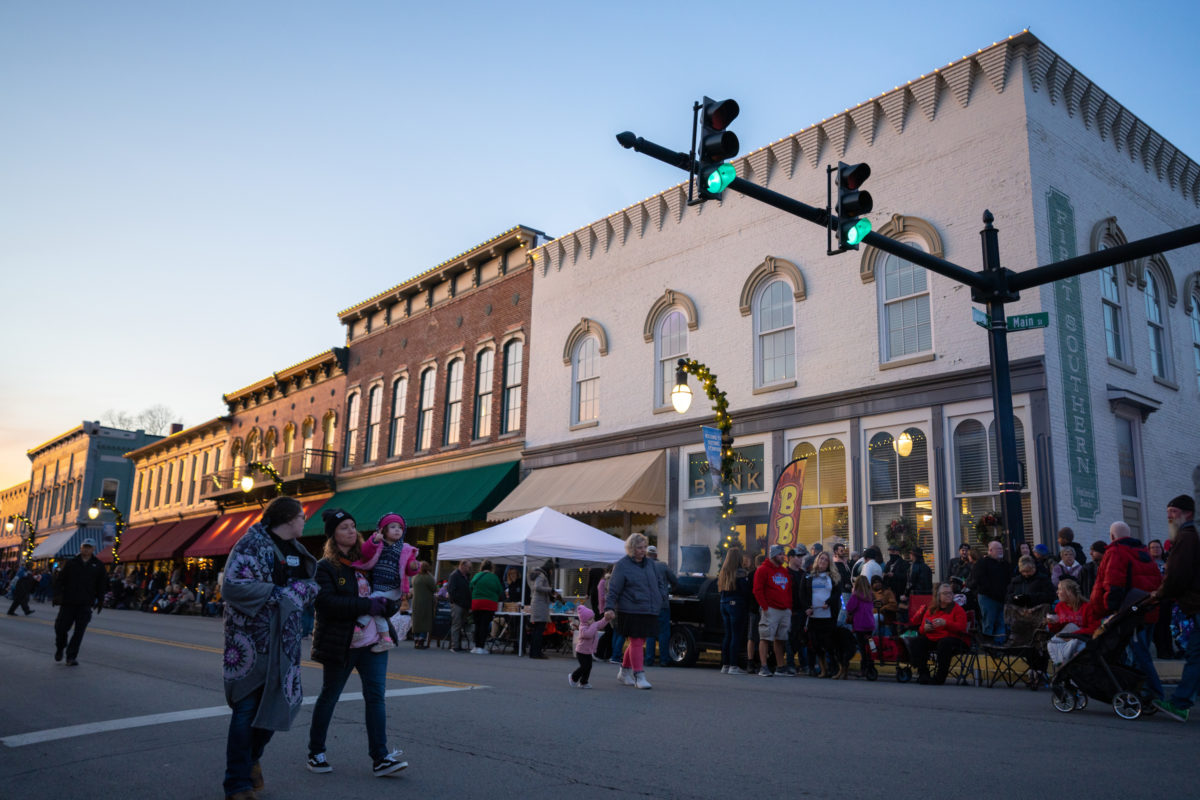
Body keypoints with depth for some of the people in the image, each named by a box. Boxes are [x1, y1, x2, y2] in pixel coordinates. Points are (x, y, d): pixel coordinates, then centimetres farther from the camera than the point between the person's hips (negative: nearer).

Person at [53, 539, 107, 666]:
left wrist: (100, 601, 10)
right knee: (61, 627, 3)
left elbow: (101, 585, 12)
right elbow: (60, 580, 5)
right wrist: (58, 594, -8)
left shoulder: (98, 566, 8)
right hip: (68, 603, 0)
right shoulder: (71, 563, 6)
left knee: (79, 631, -4)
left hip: (85, 604, 0)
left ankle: (71, 657, 3)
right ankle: (59, 649, 32)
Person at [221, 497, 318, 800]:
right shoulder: (253, 544, -12)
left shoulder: (296, 549, 13)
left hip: (284, 640, 7)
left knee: (282, 701, 10)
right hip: (252, 640, -7)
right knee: (247, 707, 0)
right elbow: (232, 587, -22)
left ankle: (253, 757, 36)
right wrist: (279, 594, -19)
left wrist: (305, 590, -6)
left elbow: (310, 584, 17)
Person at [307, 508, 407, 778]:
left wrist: (386, 604, -4)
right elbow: (328, 602, -20)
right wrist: (368, 606, -24)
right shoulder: (325, 567, -6)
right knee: (328, 697, 11)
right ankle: (316, 753, 27)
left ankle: (380, 758, -2)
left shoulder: (366, 562, 11)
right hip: (340, 644, -4)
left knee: (376, 695, -3)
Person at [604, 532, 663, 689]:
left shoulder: (649, 563, 13)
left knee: (638, 642, 12)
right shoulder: (622, 566, -6)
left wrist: (661, 598, 12)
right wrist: (609, 608, -18)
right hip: (631, 612, -6)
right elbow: (613, 589, -9)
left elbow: (658, 583, 26)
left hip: (648, 611, 6)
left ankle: (624, 672, 28)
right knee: (636, 642, -7)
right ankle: (639, 677, 0)